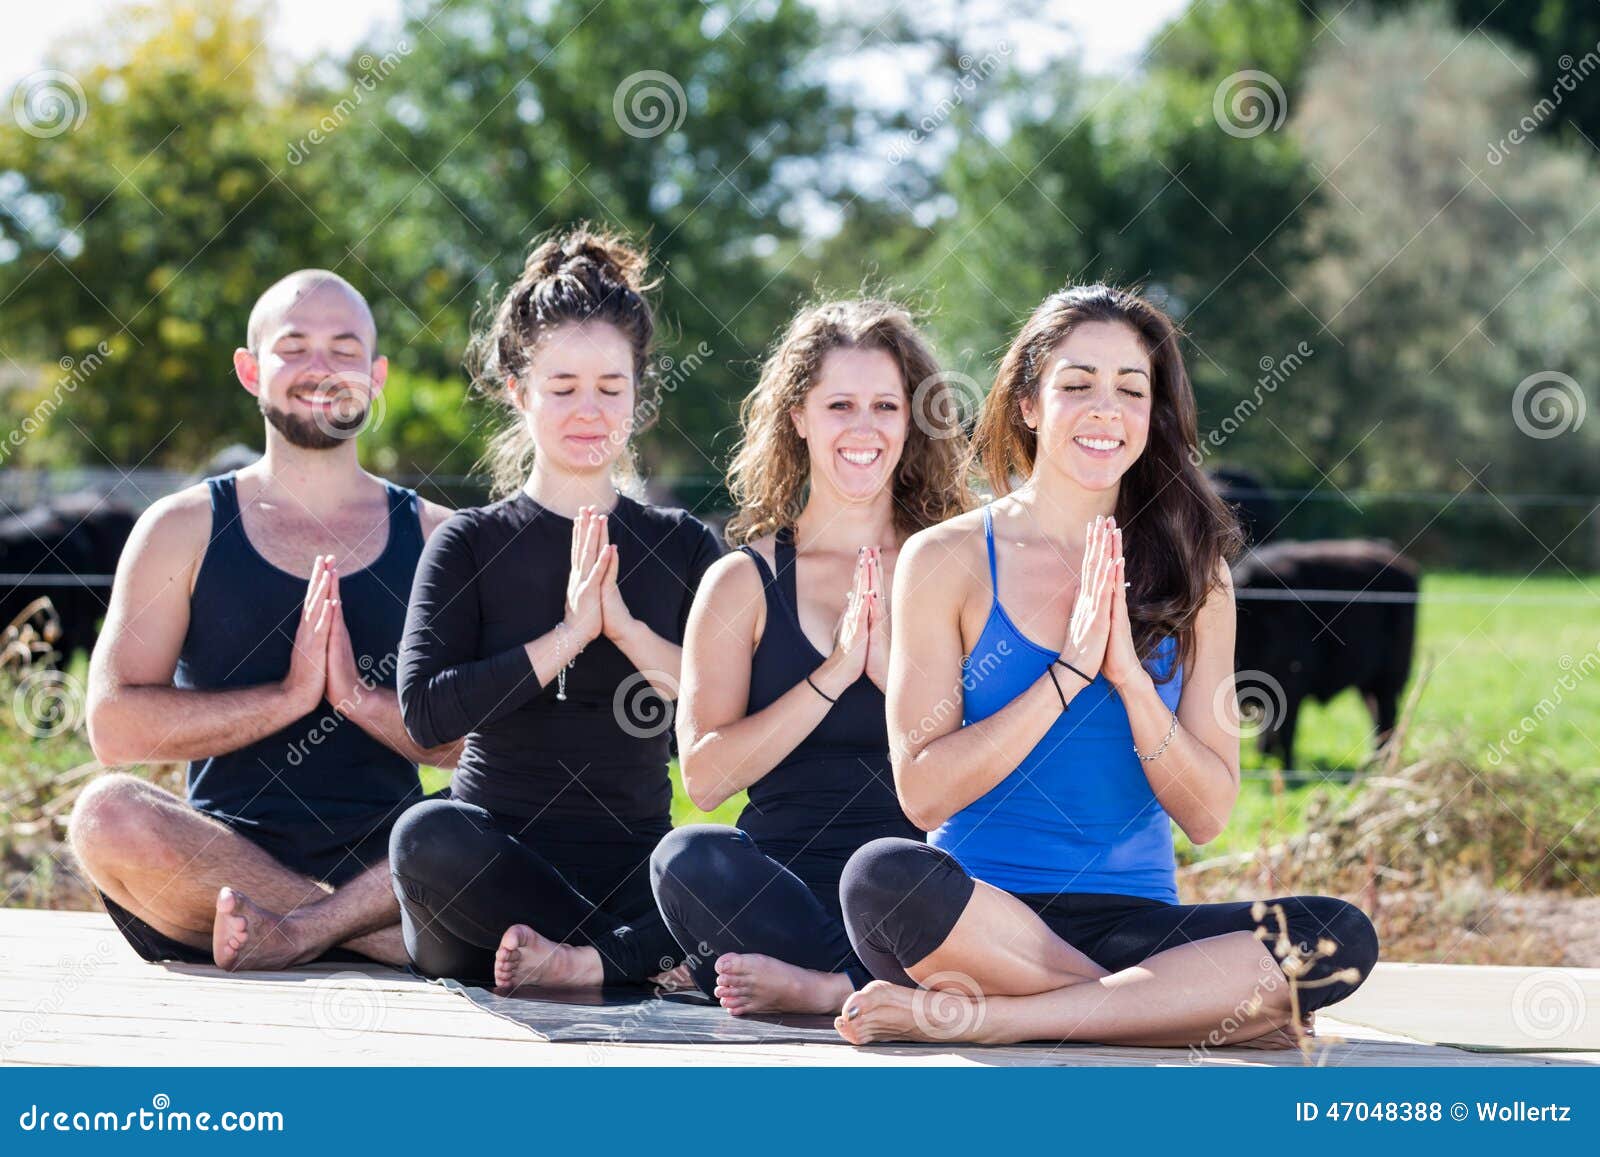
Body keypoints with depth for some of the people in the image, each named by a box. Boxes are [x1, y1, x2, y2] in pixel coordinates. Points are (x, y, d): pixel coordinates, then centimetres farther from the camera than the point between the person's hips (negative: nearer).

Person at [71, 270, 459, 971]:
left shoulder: (435, 537, 12)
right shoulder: (184, 528, 9)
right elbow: (115, 728, -4)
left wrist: (360, 696, -13)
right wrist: (288, 696, -12)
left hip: (386, 863, 0)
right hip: (219, 858, 0)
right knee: (108, 813, -33)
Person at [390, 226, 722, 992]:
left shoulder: (684, 546, 13)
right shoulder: (472, 543, 8)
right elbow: (425, 710, -9)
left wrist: (628, 628, -13)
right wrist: (567, 635, -14)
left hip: (637, 863, 1)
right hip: (499, 858, 0)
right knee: (428, 836, -37)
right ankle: (652, 953, -24)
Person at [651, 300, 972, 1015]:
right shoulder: (745, 581, 11)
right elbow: (704, 777, 0)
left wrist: (892, 667, -11)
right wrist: (834, 674, -9)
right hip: (782, 876, 1)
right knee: (688, 857, -33)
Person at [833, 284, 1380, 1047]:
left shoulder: (1193, 574, 10)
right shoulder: (947, 561, 2)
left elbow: (1206, 815, 5)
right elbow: (923, 792, -6)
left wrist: (1130, 676, -10)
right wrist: (1070, 669, -12)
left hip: (1135, 921, 3)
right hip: (982, 915, -2)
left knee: (1339, 938, -24)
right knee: (883, 877, -36)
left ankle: (981, 1015, -26)